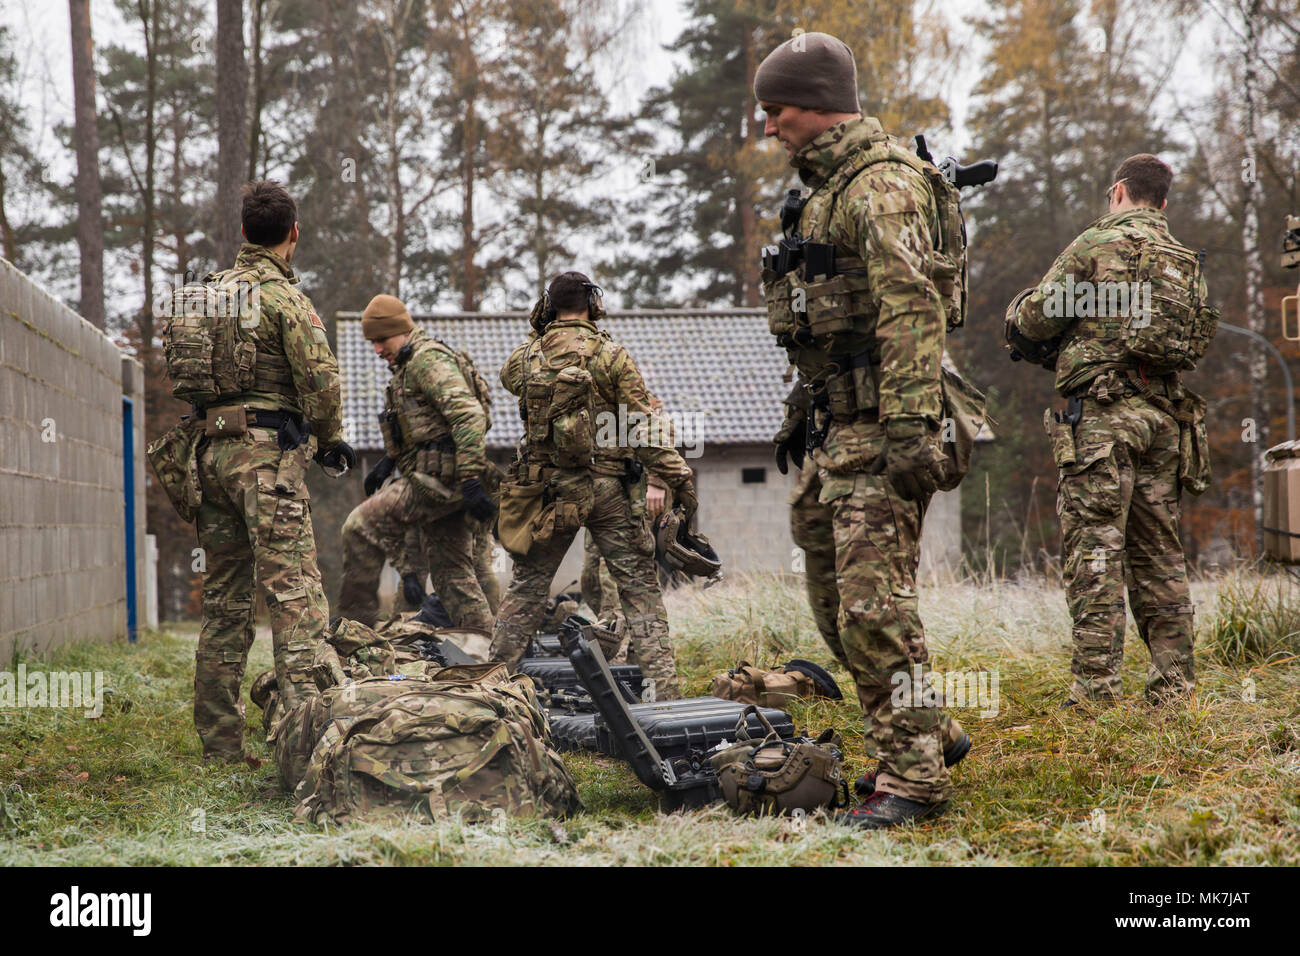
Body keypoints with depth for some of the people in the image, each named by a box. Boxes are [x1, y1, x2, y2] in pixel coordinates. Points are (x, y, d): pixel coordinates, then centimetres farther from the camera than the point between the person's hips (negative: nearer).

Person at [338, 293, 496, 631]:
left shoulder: (429, 358, -12)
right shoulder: (407, 365, 21)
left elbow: (468, 416, -23)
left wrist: (471, 481, -28)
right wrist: (388, 461, 29)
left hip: (438, 477, -10)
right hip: (447, 484, 10)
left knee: (360, 529, -8)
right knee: (452, 571, 9)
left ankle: (354, 624, -2)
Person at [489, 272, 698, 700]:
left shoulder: (525, 358, 3)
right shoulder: (612, 357, -6)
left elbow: (508, 377, 29)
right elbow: (643, 428, -10)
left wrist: (536, 334, 22)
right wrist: (678, 477, -8)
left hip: (547, 486, 3)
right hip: (607, 487, -3)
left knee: (527, 584, 14)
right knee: (639, 586, 1)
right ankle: (662, 686, -4)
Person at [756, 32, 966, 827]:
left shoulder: (883, 184, -12)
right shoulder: (829, 189, 20)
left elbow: (913, 312, -22)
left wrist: (913, 426, -29)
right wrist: (805, 413, 25)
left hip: (877, 429, -11)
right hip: (836, 430, 11)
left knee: (874, 605, -13)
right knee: (838, 605, 13)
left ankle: (914, 776, -8)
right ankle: (918, 744, 22)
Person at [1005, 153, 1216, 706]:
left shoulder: (1097, 246, -4)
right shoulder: (1186, 263, 16)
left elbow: (1034, 321, -4)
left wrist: (1020, 311, 21)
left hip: (1102, 415, -6)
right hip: (1166, 416, 6)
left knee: (1094, 553, -7)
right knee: (1159, 556, 11)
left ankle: (1095, 690, -10)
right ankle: (1174, 686, 11)